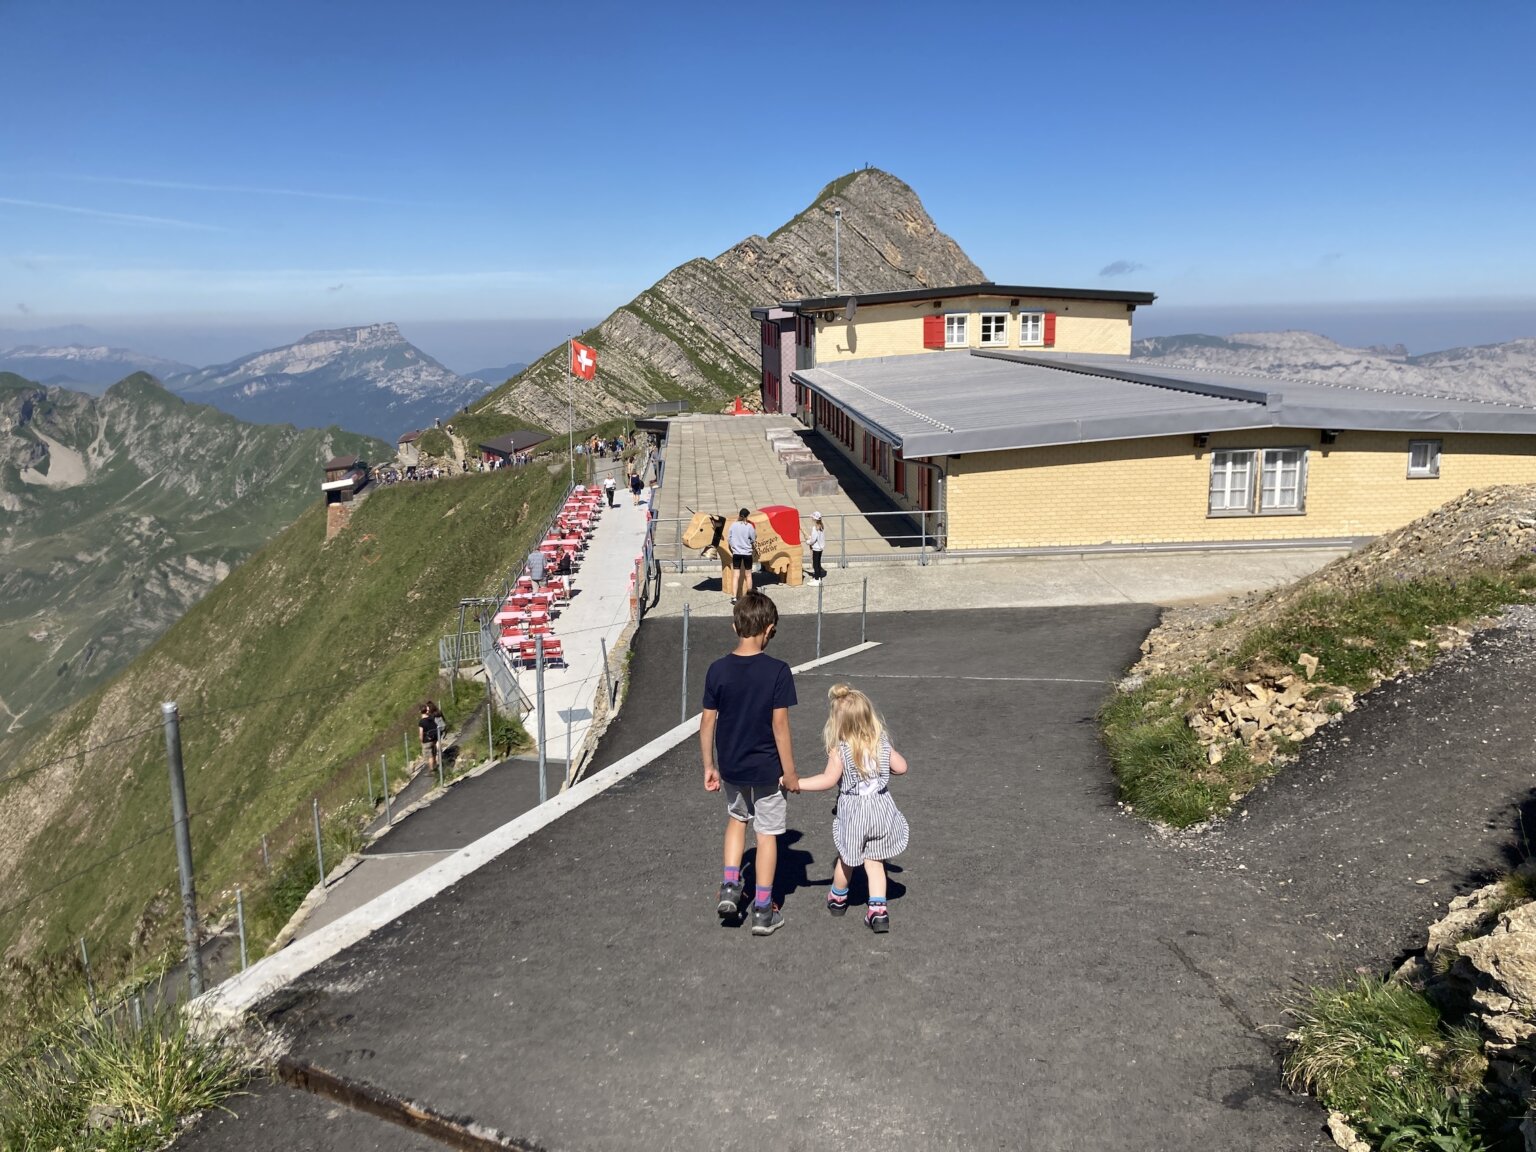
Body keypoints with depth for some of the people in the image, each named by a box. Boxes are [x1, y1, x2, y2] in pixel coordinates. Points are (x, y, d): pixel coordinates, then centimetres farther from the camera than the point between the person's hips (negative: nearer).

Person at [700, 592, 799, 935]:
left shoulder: (718, 670, -8)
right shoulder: (777, 671, -17)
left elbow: (707, 722, -3)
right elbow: (780, 725, -16)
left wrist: (709, 766, 8)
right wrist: (790, 772, -7)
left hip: (731, 766, 3)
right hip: (766, 768, -3)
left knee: (737, 818, 28)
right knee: (767, 834, 11)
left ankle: (730, 886, 18)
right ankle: (763, 910, 18)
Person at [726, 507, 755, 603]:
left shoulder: (733, 525, -3)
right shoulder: (749, 526, -9)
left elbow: (728, 539, 2)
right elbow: (753, 540, -3)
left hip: (736, 553, 1)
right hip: (747, 553, -1)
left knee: (736, 576, 1)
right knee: (748, 575, 12)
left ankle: (734, 597, -7)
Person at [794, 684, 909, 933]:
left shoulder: (840, 750, -19)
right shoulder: (882, 742, -5)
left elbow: (828, 780, -20)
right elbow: (901, 768, 2)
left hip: (853, 812, -3)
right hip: (880, 808, 3)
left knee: (847, 858, 18)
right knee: (874, 861, 12)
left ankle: (838, 898, 40)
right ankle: (878, 910, 3)